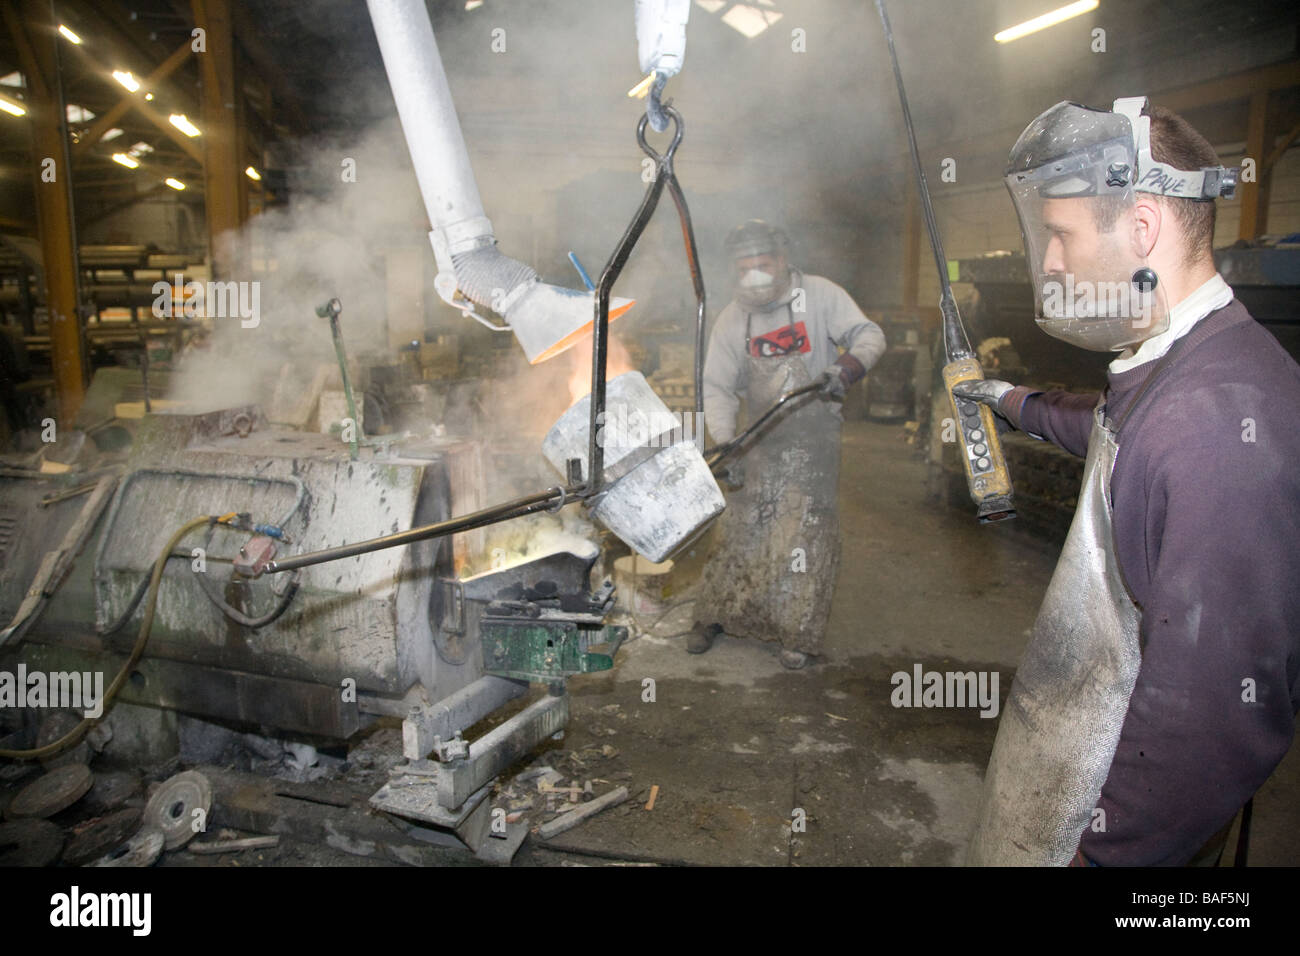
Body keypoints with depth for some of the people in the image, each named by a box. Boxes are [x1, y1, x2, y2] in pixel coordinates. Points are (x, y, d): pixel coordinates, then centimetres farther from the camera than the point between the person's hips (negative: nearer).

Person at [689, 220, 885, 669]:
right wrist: (725, 444, -15)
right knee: (741, 529, 3)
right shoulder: (732, 319, 2)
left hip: (815, 437, -2)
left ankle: (797, 635, 9)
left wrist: (846, 367, -30)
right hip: (762, 442, 2)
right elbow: (717, 386, 0)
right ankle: (714, 616, 19)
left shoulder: (820, 295, -5)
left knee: (807, 532, -3)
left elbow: (870, 336, -7)